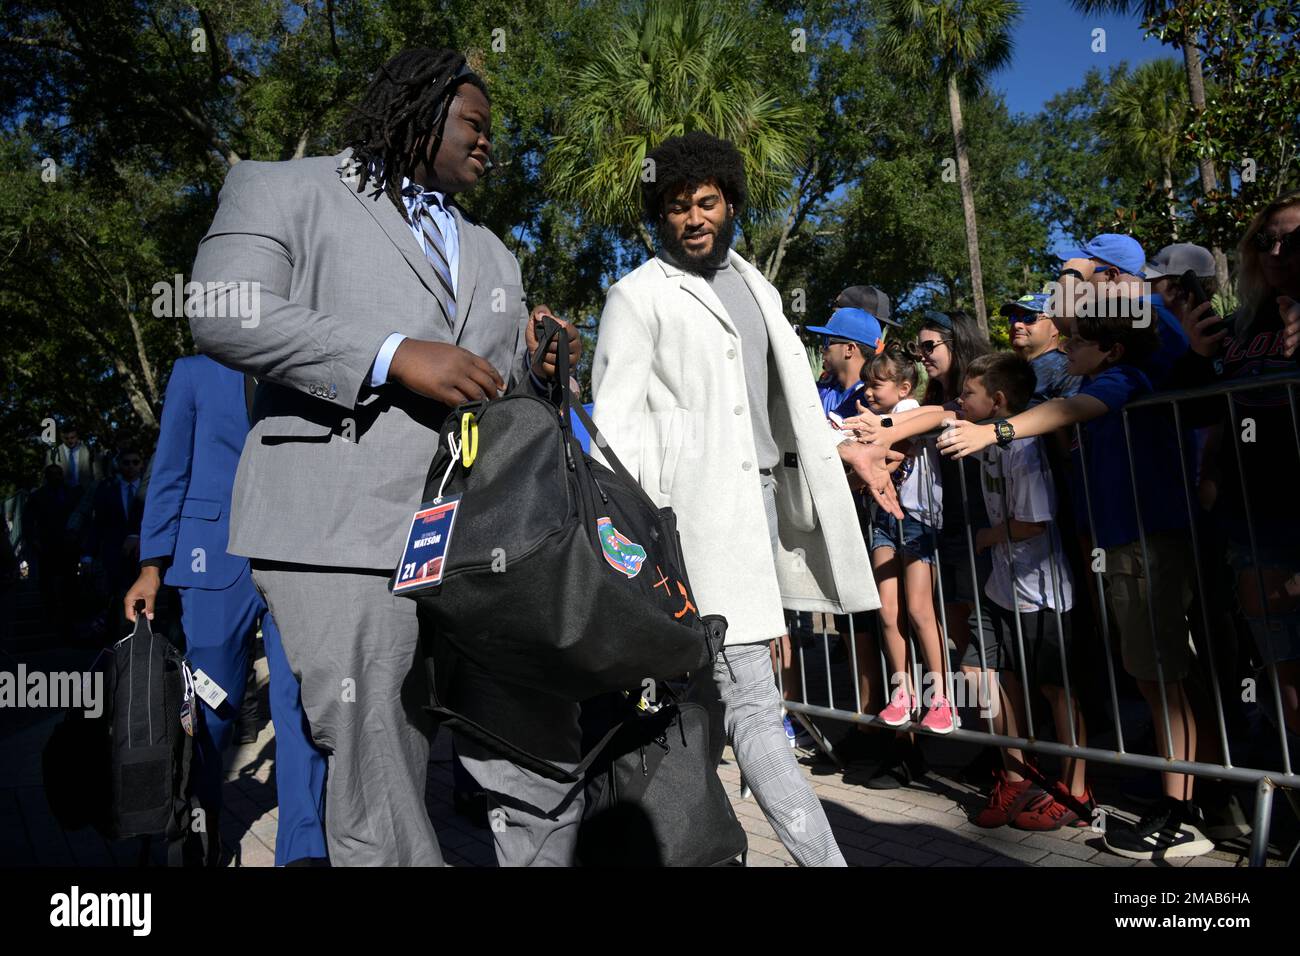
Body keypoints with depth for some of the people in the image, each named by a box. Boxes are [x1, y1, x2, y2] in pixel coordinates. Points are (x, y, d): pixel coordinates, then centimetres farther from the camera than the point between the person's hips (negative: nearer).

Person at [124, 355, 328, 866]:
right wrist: (152, 567, 0)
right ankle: (200, 819, 33)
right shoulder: (196, 371, 9)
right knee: (212, 703, 10)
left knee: (302, 703, -7)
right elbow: (170, 474, 7)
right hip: (218, 559, 0)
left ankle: (304, 849, -3)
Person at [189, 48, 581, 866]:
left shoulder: (492, 253, 28)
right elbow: (224, 316, -7)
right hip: (348, 529, -5)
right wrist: (395, 356, -16)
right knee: (384, 811, 1)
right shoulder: (286, 189, 10)